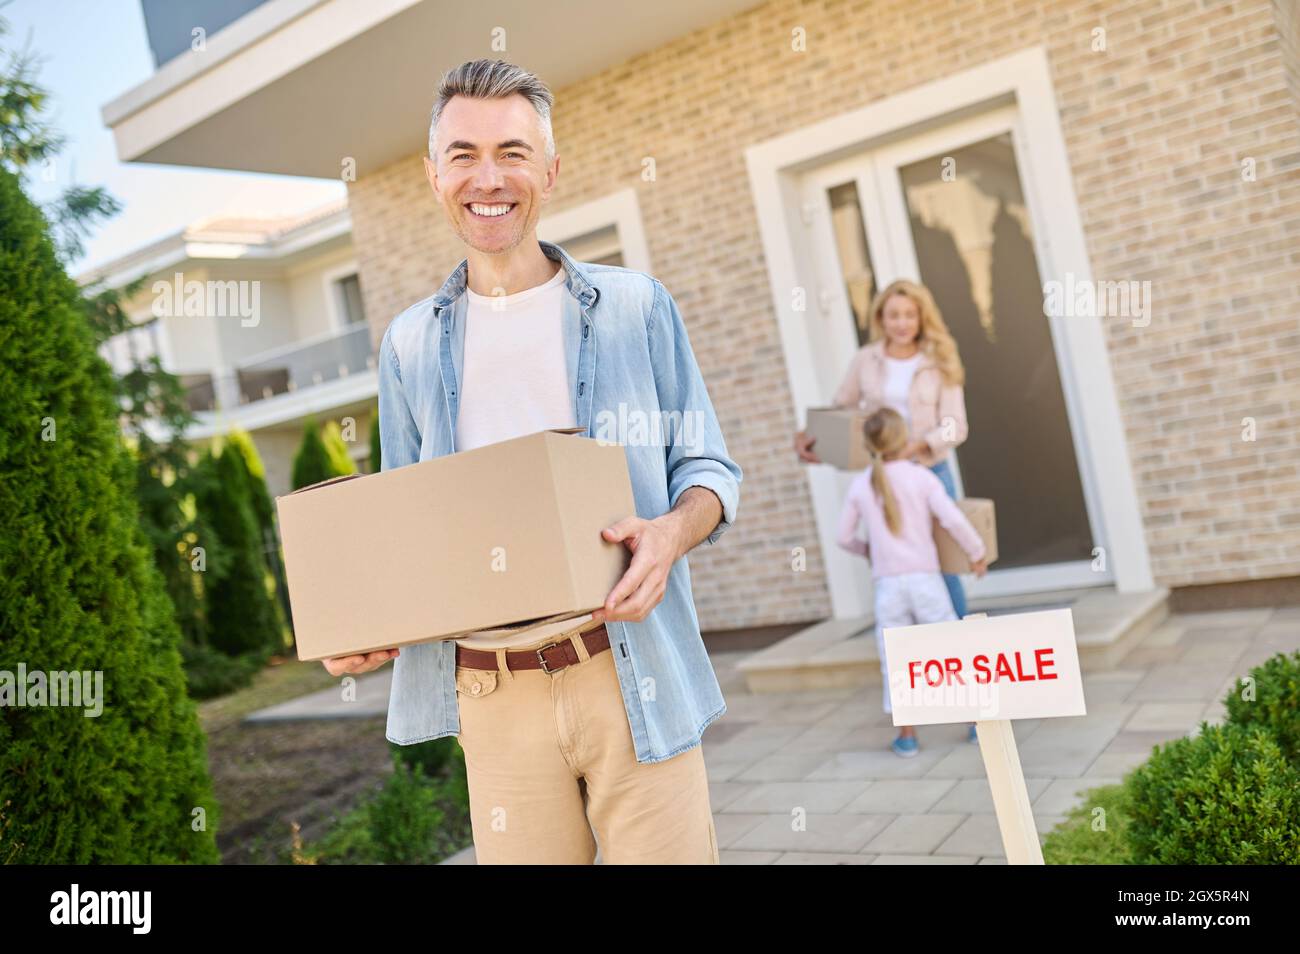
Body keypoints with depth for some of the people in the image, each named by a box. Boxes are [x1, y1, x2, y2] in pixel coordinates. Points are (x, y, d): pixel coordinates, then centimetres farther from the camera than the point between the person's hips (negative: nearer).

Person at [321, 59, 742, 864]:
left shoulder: (634, 306, 4)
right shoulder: (410, 344, 10)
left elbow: (710, 467, 6)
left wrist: (673, 532, -16)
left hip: (636, 677, -1)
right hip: (494, 697, 2)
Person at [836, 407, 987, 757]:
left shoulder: (860, 485, 3)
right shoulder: (921, 476, -5)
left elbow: (843, 536, 10)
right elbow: (953, 519, -15)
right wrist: (977, 553, 0)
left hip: (887, 584, 2)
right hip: (924, 577, -1)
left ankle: (907, 735, 8)